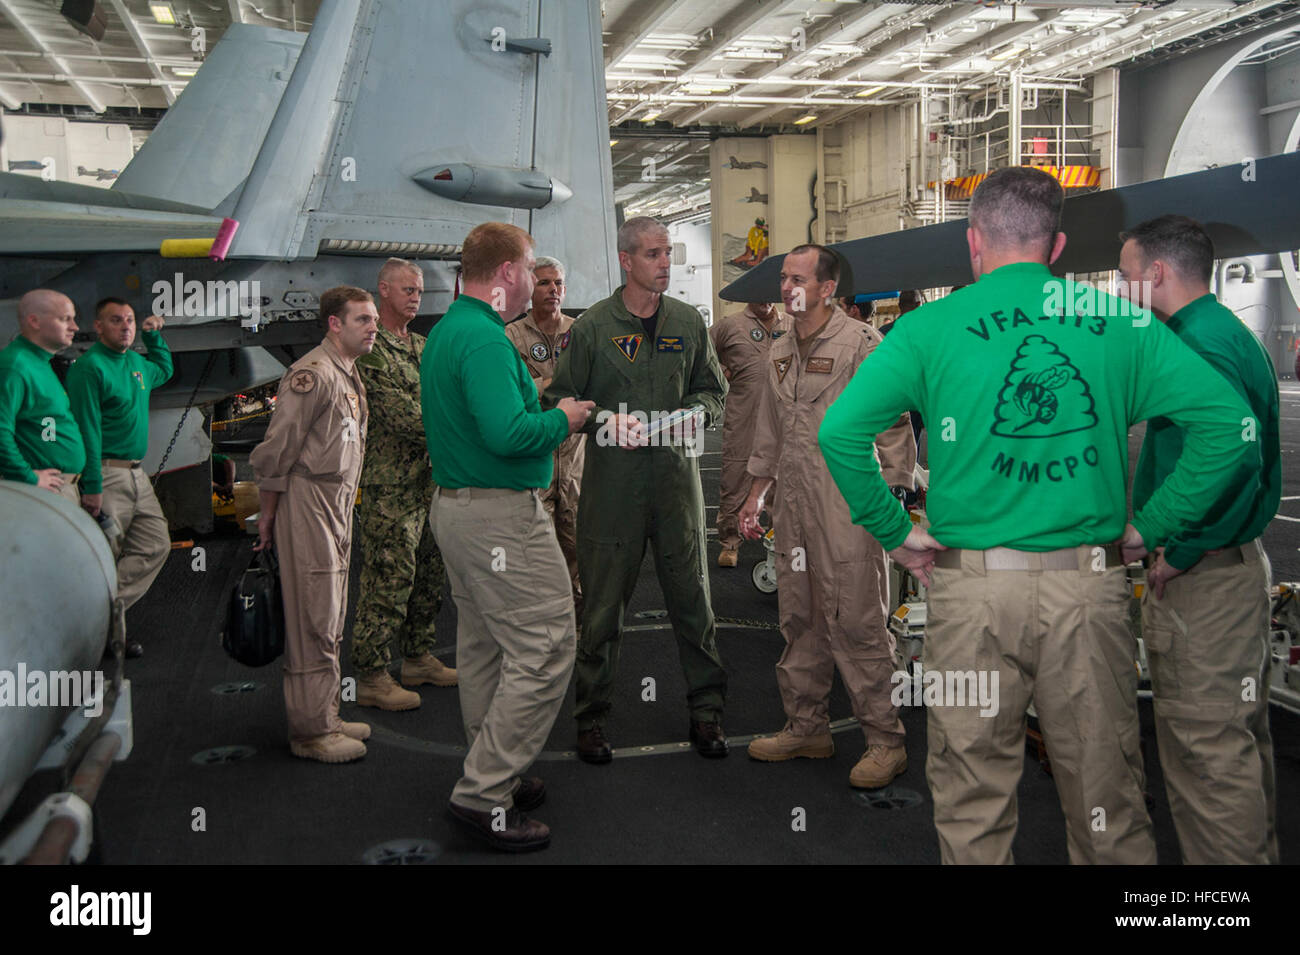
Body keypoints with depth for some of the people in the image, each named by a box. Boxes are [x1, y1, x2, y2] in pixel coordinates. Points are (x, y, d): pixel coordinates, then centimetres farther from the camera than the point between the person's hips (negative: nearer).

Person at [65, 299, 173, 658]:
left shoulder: (137, 362, 13)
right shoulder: (89, 367, -12)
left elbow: (164, 370, 40)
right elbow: (87, 431, -18)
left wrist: (154, 336, 26)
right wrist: (92, 487, -21)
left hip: (137, 474, 9)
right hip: (107, 474, -9)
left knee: (156, 545, 6)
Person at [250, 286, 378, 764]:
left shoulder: (350, 375, 16)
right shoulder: (312, 373, -14)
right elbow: (276, 449, -15)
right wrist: (267, 515, -12)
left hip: (338, 505, 10)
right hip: (308, 503, -10)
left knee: (330, 621, 15)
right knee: (313, 621, -5)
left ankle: (326, 716, 24)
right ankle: (310, 731, 3)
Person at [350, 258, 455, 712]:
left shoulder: (421, 346, 18)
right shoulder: (370, 349, -10)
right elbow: (400, 417, -18)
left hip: (428, 481, 9)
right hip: (390, 488, -9)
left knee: (427, 576, 15)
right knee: (388, 580, -6)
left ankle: (418, 658, 27)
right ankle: (371, 677, 1)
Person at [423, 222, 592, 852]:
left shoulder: (446, 330, 15)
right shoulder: (484, 337, -18)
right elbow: (508, 433, -27)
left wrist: (549, 417, 16)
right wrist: (562, 420, -10)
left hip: (454, 506, 11)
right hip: (502, 515, -11)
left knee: (484, 648, 16)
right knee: (544, 649, -6)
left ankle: (494, 776, 27)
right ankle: (484, 794, -2)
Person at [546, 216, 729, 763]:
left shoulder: (688, 323, 10)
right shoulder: (592, 327, 0)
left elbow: (712, 387, 19)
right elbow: (561, 398, 2)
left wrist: (696, 412, -4)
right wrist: (605, 420, -15)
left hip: (677, 477, 3)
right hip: (611, 481, -2)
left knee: (692, 597, 6)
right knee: (603, 604, 3)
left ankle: (706, 710, 19)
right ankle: (591, 716, 17)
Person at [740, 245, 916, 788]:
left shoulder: (862, 344, -6)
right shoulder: (780, 354, 16)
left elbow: (893, 427, -9)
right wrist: (756, 494, 21)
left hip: (848, 506, -7)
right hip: (794, 507, 7)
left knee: (856, 623, -6)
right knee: (800, 620, 13)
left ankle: (885, 741, 5)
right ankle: (806, 728, 25)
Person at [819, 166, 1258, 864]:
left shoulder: (932, 327, -2)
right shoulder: (1118, 322, 4)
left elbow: (840, 430, -11)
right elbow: (1227, 421, -2)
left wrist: (894, 531, -1)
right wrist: (1151, 526, 5)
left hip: (972, 590, -2)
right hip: (1091, 589, 2)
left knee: (973, 802, 10)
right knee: (1105, 799, 16)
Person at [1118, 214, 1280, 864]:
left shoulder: (1200, 346, -18)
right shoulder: (1232, 334, 15)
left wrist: (1180, 554, -19)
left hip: (1200, 578, -11)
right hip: (1239, 561, 11)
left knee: (1203, 746, -4)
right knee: (1240, 734, 20)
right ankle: (1255, 849, 33)